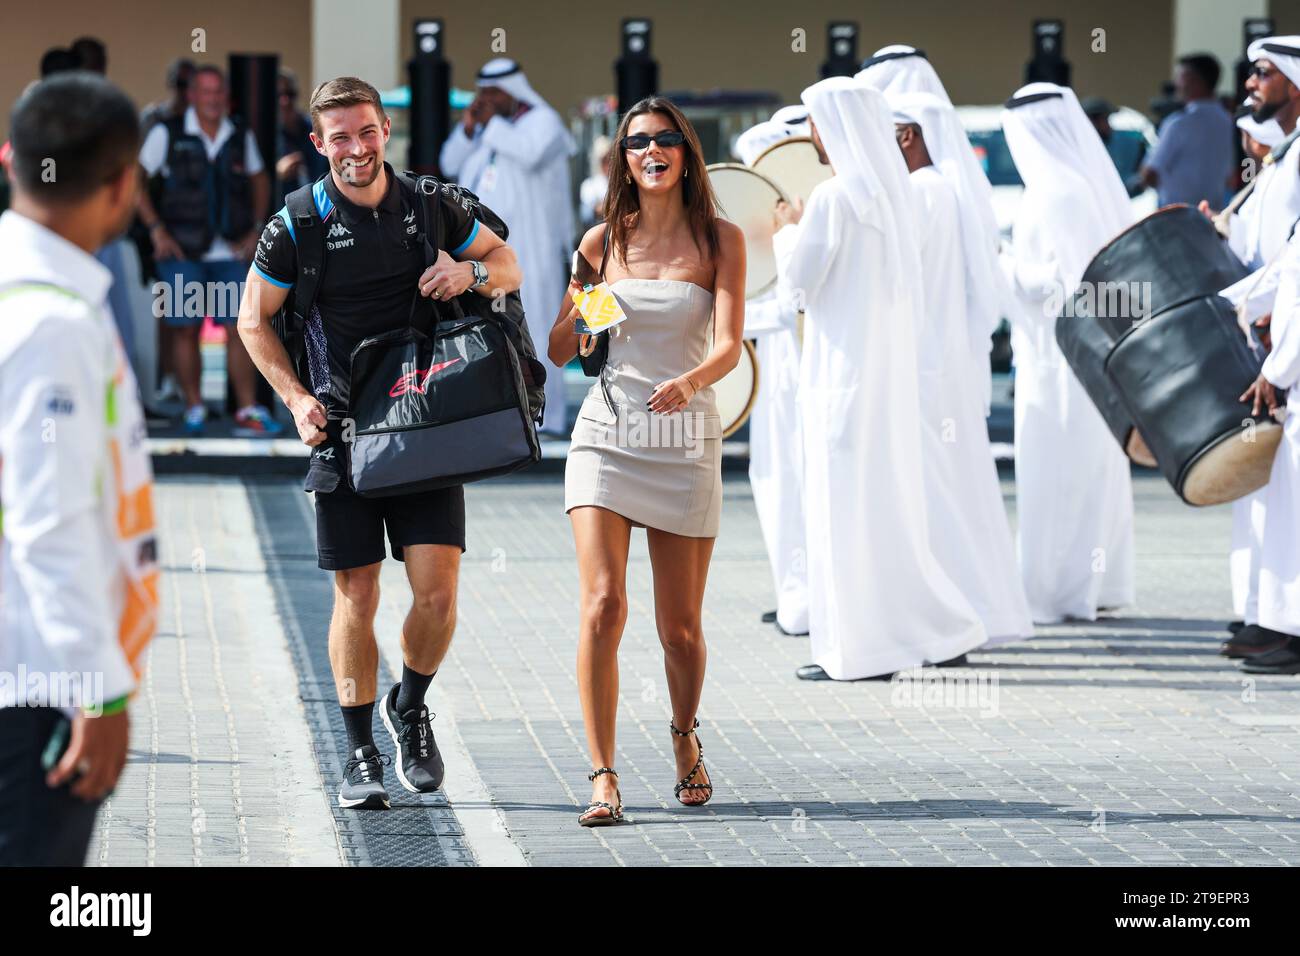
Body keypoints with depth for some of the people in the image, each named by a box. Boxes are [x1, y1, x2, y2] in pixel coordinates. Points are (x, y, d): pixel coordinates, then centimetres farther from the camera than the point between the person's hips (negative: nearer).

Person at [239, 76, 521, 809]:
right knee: (357, 595, 0)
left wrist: (471, 271, -8)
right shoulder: (298, 227, -3)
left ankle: (411, 708, 21)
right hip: (343, 431, -1)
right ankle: (361, 752, 13)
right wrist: (296, 398, -4)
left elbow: (509, 267, 15)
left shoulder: (433, 207, 2)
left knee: (438, 588, -7)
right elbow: (254, 319, 8)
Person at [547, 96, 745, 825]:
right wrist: (582, 308, -9)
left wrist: (690, 382, -30)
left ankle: (686, 739, 34)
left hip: (686, 441, -1)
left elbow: (729, 345, -10)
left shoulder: (719, 239, 1)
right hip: (607, 431, 1)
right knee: (604, 606, -15)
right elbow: (561, 351, 12)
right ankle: (604, 777, -12)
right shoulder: (604, 241, 7)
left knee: (680, 626, 5)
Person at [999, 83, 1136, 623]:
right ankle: (1100, 583, 20)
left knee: (1053, 472, -1)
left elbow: (1058, 279, -21)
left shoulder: (1052, 194, -17)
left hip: (1060, 354, -9)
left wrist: (1002, 268, -8)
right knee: (1096, 469, 14)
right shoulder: (1099, 183, 8)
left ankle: (1051, 591, 3)